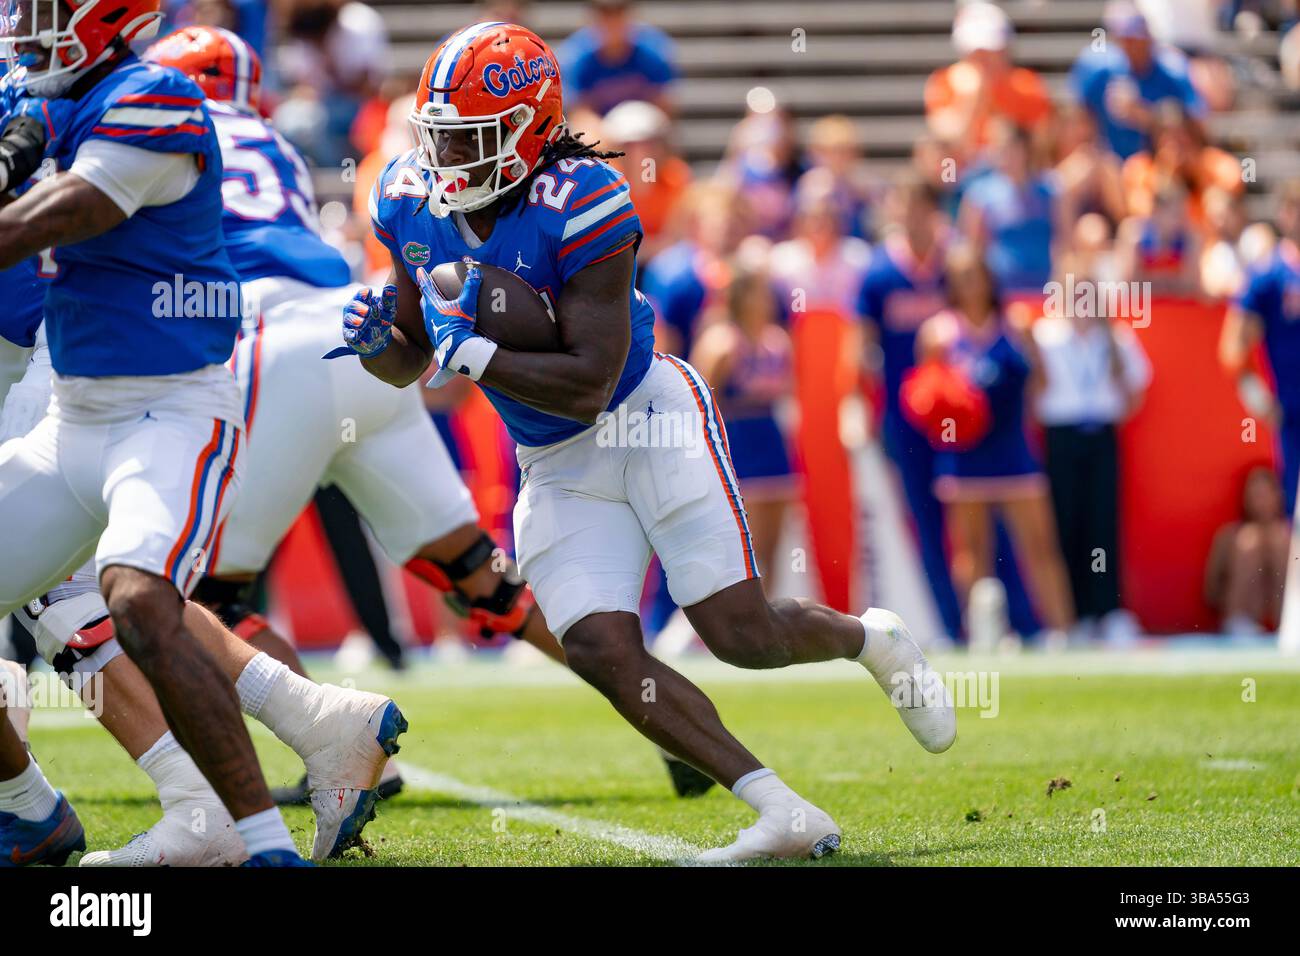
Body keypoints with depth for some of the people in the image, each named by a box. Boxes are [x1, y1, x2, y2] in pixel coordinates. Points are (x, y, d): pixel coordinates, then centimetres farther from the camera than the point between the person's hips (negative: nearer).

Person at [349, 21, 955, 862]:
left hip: (652, 416, -6)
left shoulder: (579, 208, -23)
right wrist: (376, 343, -14)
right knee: (602, 651, -12)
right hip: (558, 468, 6)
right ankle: (787, 817, -11)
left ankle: (871, 638, 26)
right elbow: (409, 361, 9)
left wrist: (468, 353, -27)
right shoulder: (412, 202, -2)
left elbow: (587, 386, -25)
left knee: (742, 632, -10)